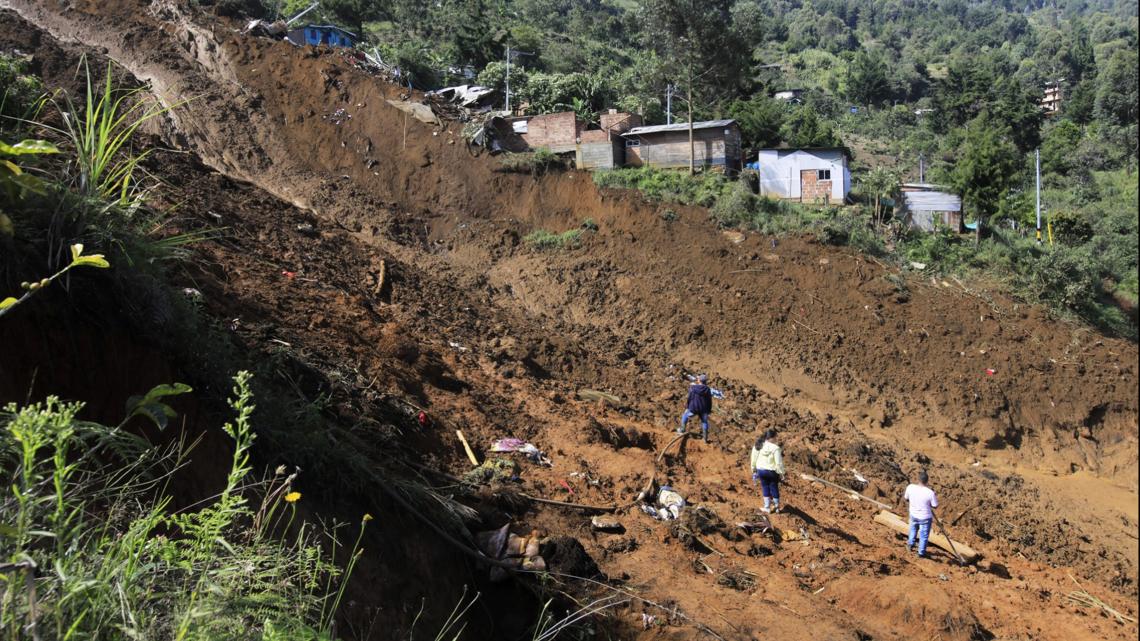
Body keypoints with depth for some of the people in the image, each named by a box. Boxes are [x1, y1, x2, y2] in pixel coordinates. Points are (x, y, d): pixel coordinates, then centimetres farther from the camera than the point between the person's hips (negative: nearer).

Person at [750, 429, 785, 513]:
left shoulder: (757, 446, -4)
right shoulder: (775, 448, -20)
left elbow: (754, 459, 5)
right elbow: (779, 463, -18)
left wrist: (754, 470, 17)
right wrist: (781, 473, -7)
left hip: (761, 470, 4)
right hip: (772, 471, -4)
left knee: (765, 488, 17)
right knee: (774, 488, 14)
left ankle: (767, 507, 24)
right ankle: (776, 506, 30)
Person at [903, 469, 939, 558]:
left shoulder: (910, 487, -20)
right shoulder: (930, 493, -30)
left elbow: (906, 498, -2)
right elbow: (935, 506, -16)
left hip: (913, 515, 3)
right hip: (925, 518, -3)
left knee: (913, 529, 34)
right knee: (924, 535, 19)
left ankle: (910, 544, 46)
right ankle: (921, 553, 34)